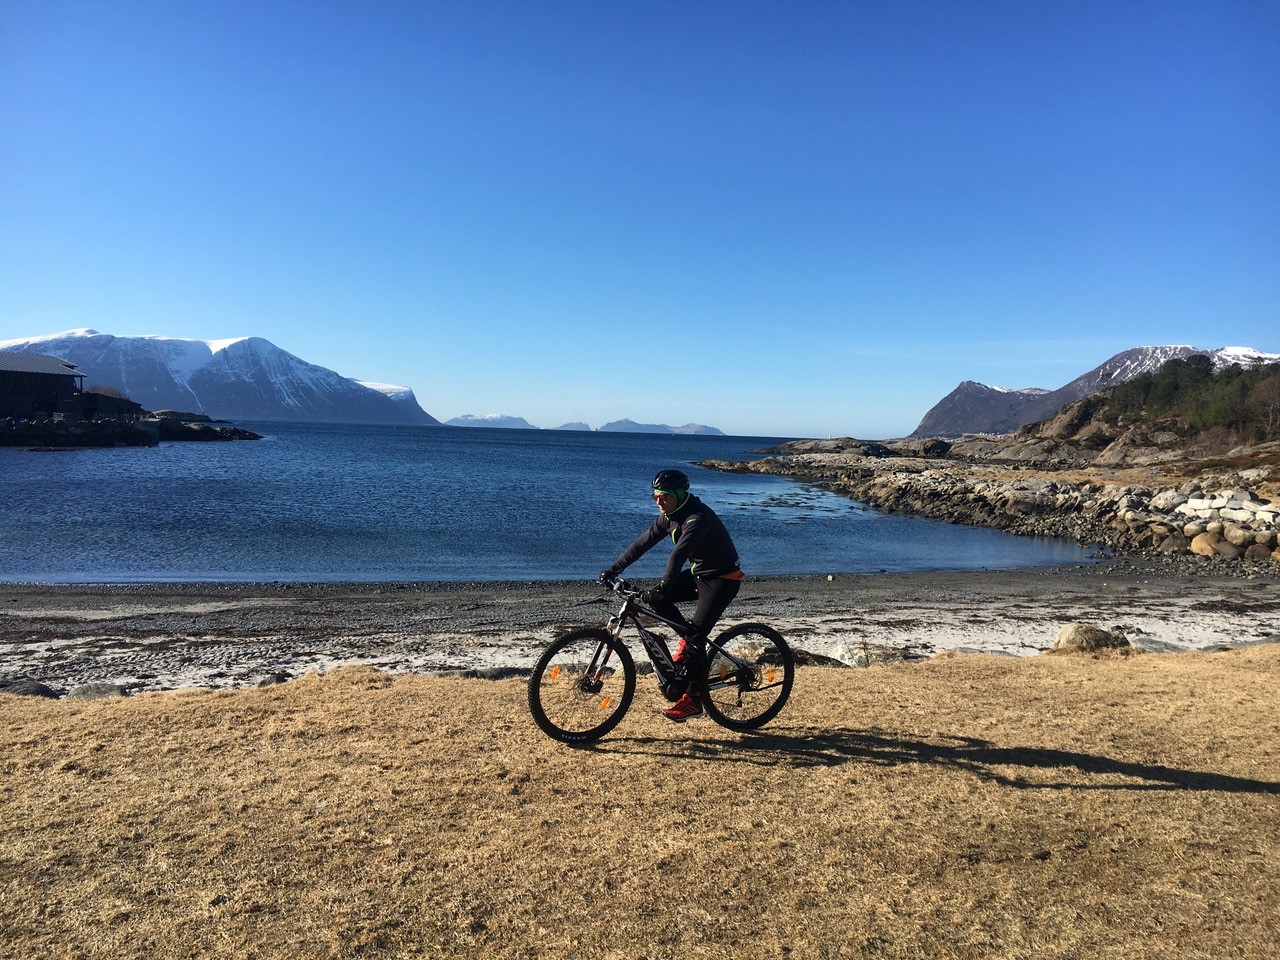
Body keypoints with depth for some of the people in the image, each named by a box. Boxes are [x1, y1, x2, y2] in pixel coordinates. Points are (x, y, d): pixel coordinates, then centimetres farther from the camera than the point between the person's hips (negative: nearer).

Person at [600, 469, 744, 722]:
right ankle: (686, 636, 10)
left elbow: (679, 554, -39)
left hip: (722, 579, -8)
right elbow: (643, 542, 1)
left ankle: (693, 699, -2)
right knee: (656, 598, -9)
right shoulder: (669, 516, 1)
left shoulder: (698, 517, -26)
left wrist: (663, 587, -48)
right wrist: (614, 569, -5)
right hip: (699, 573, 9)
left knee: (696, 637, -14)